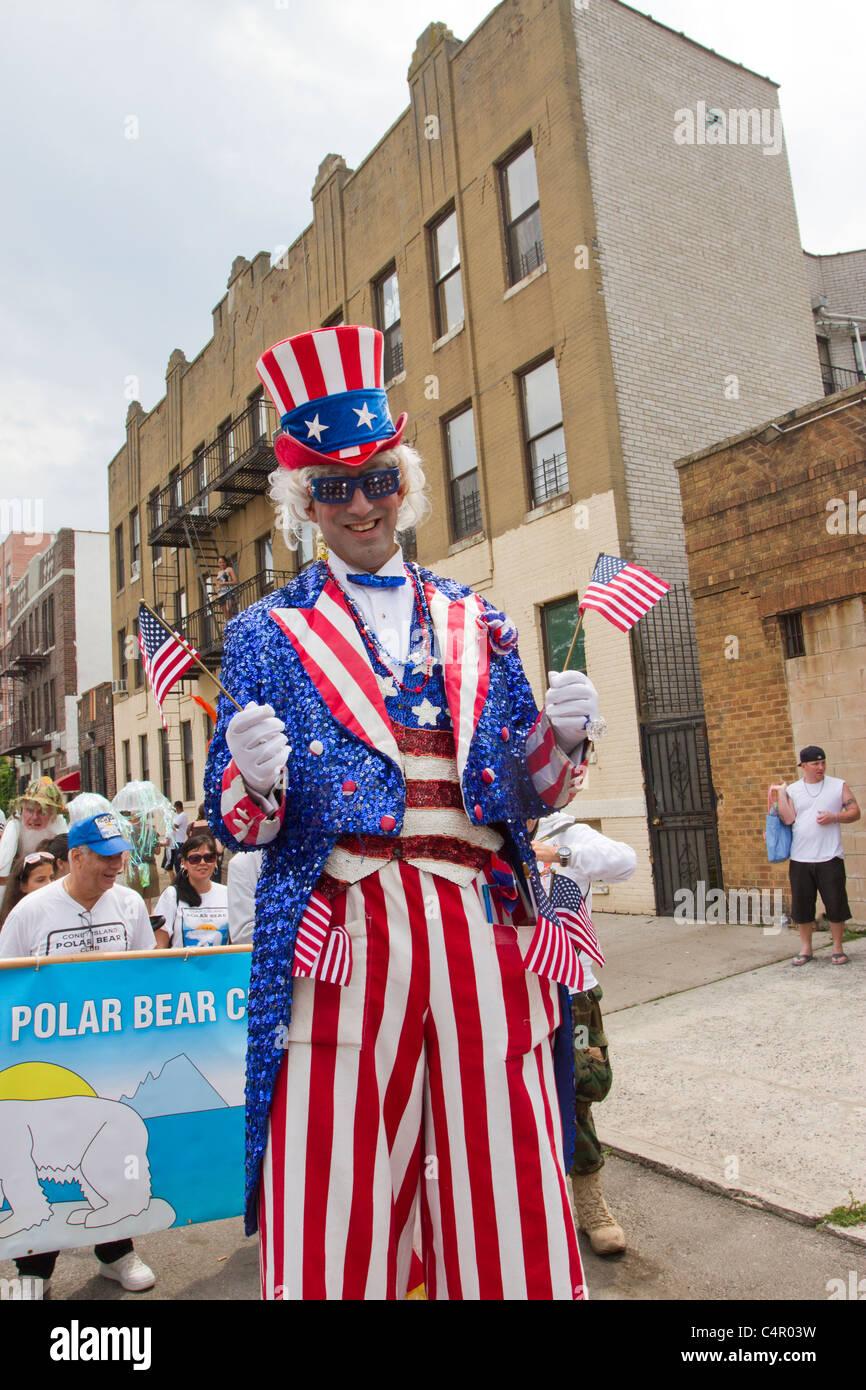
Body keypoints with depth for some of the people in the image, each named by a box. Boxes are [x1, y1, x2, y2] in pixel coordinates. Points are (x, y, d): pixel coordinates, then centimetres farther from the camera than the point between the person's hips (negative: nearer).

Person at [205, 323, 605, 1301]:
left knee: (509, 1213, 8)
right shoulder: (267, 635, 9)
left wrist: (560, 739, -5)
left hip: (484, 928, 3)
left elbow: (528, 798, 16)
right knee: (334, 1221, 3)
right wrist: (255, 779, -16)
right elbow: (235, 824, 6)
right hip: (342, 938, -2)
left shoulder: (477, 625, 15)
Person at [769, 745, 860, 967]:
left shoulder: (839, 786, 5)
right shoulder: (791, 790, 7)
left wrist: (834, 817, -13)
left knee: (835, 904, 1)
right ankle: (805, 949, 20)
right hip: (800, 859, 1)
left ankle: (837, 948, 18)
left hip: (830, 857, -1)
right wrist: (781, 793, -7)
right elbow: (788, 819, -4)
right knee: (802, 906, 7)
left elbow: (855, 813, 3)